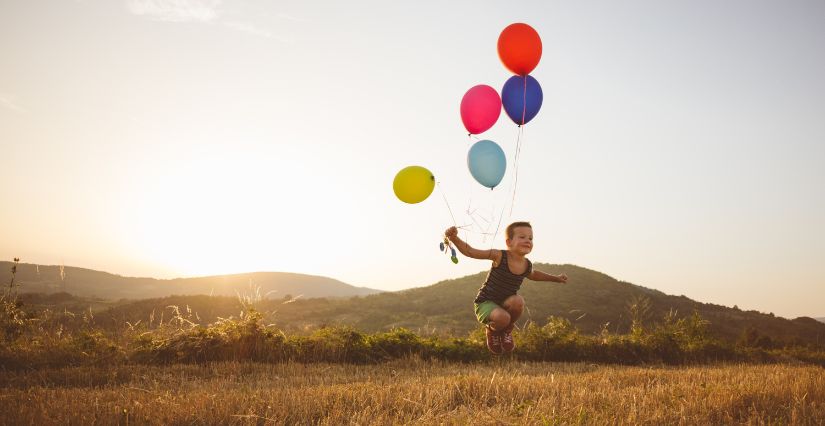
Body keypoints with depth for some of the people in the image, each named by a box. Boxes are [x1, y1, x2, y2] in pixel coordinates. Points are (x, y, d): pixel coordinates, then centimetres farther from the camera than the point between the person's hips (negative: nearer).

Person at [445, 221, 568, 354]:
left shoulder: (527, 265, -3)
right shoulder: (499, 256, -19)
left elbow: (533, 275, 24)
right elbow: (470, 251, -22)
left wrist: (556, 278, 25)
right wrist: (454, 238, -38)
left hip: (504, 303, 5)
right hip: (485, 303, -4)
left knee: (518, 301, -30)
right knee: (502, 318, -35)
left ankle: (507, 330, 2)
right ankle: (492, 330, 6)